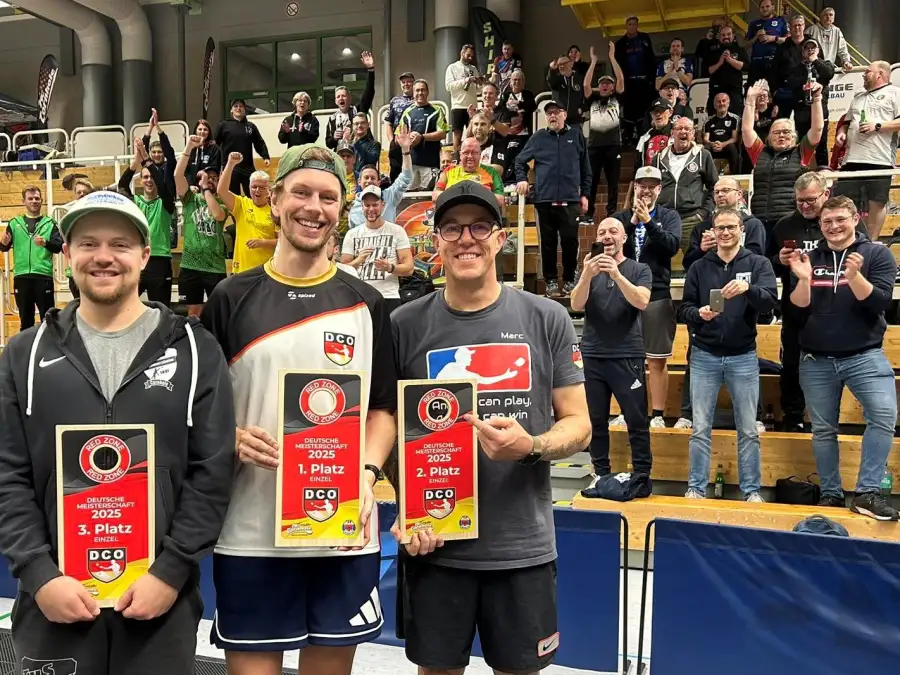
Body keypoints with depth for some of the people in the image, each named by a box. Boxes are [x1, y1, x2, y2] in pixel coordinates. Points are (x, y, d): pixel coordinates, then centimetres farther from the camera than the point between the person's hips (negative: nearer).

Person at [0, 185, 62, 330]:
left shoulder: (50, 223, 7)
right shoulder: (14, 223, 12)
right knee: (25, 319, 10)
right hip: (21, 277, 2)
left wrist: (45, 243, -23)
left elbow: (58, 247, -3)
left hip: (44, 276, -2)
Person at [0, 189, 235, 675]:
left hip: (163, 597, -1)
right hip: (56, 599, 1)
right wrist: (40, 576, -9)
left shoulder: (193, 349, 1)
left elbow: (213, 471, -4)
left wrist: (171, 573, -10)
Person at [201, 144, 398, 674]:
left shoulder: (366, 304, 6)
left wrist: (367, 474, -9)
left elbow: (384, 407, 8)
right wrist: (233, 440, -14)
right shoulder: (232, 299, 3)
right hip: (250, 531, -1)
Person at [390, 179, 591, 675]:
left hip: (523, 545, 0)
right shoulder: (405, 325, -1)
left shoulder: (547, 319, -1)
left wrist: (531, 446, -20)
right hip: (433, 543, 0)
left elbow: (578, 424, 1)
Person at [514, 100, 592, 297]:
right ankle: (551, 280, 14)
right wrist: (522, 179, -4)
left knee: (570, 241, 0)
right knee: (548, 242, 5)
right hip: (545, 199, 1)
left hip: (570, 199, 0)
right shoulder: (538, 137, 6)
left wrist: (584, 194, 5)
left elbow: (585, 167, 8)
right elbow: (520, 160, 14)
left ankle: (570, 279, 13)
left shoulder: (576, 135, 6)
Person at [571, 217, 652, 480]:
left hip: (627, 356, -2)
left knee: (637, 421, -3)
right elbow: (576, 305, -7)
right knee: (595, 421, 7)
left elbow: (641, 302, -15)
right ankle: (601, 475, 17)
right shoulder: (589, 269, 8)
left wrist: (616, 274, -29)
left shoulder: (639, 270, 3)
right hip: (592, 357, 2)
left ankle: (642, 476, 6)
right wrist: (587, 275, -26)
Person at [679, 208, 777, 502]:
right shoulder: (699, 267, 6)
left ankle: (752, 491, 16)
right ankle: (696, 488, 13)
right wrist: (699, 314, -19)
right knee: (700, 429, 5)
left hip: (743, 357, -1)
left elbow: (770, 301, -13)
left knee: (749, 431, 6)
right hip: (704, 356, 1)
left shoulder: (758, 264, 2)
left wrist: (748, 288, -33)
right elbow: (684, 309, 3)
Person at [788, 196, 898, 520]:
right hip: (817, 359, 3)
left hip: (865, 355, -2)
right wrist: (803, 279, -18)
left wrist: (854, 275, -26)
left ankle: (867, 492, -14)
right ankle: (830, 493, 20)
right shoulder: (809, 258, 6)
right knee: (823, 430, 8)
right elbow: (797, 308, 0)